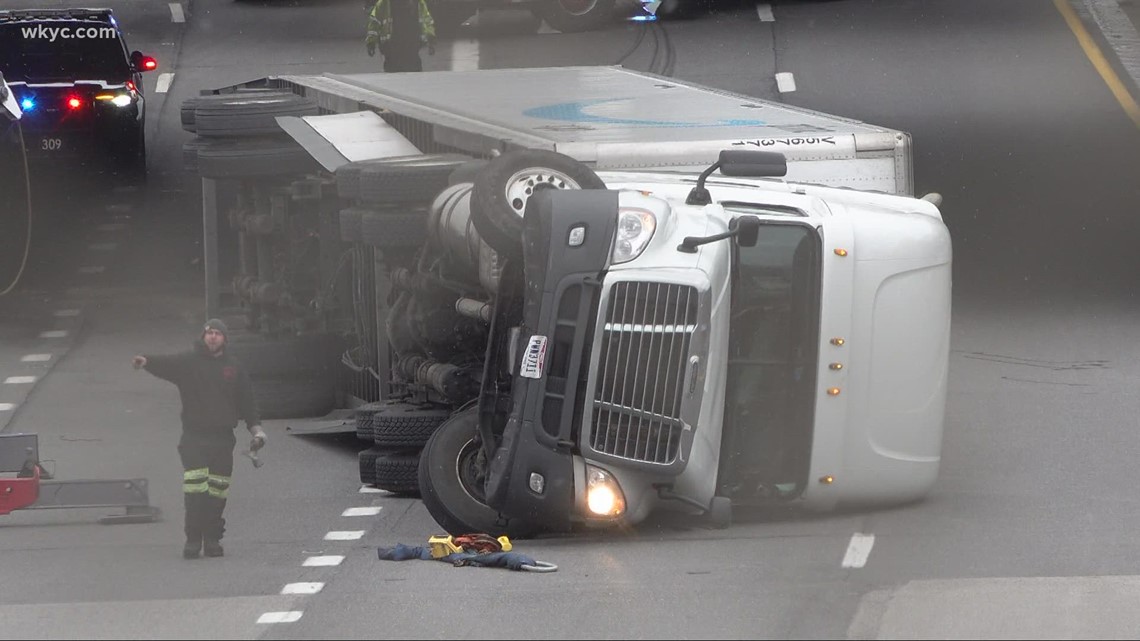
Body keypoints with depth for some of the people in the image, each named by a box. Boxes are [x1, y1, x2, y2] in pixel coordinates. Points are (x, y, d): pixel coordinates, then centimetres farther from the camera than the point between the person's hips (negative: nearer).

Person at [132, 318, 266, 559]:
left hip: (223, 439, 3)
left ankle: (212, 540, 11)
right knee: (195, 489, -12)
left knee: (217, 493, 2)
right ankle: (193, 540, -8)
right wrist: (146, 361, -36)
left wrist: (256, 430, 11)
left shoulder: (234, 368, 13)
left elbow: (247, 402, 18)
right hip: (194, 437, -3)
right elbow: (165, 364, -15)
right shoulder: (188, 362, 4)